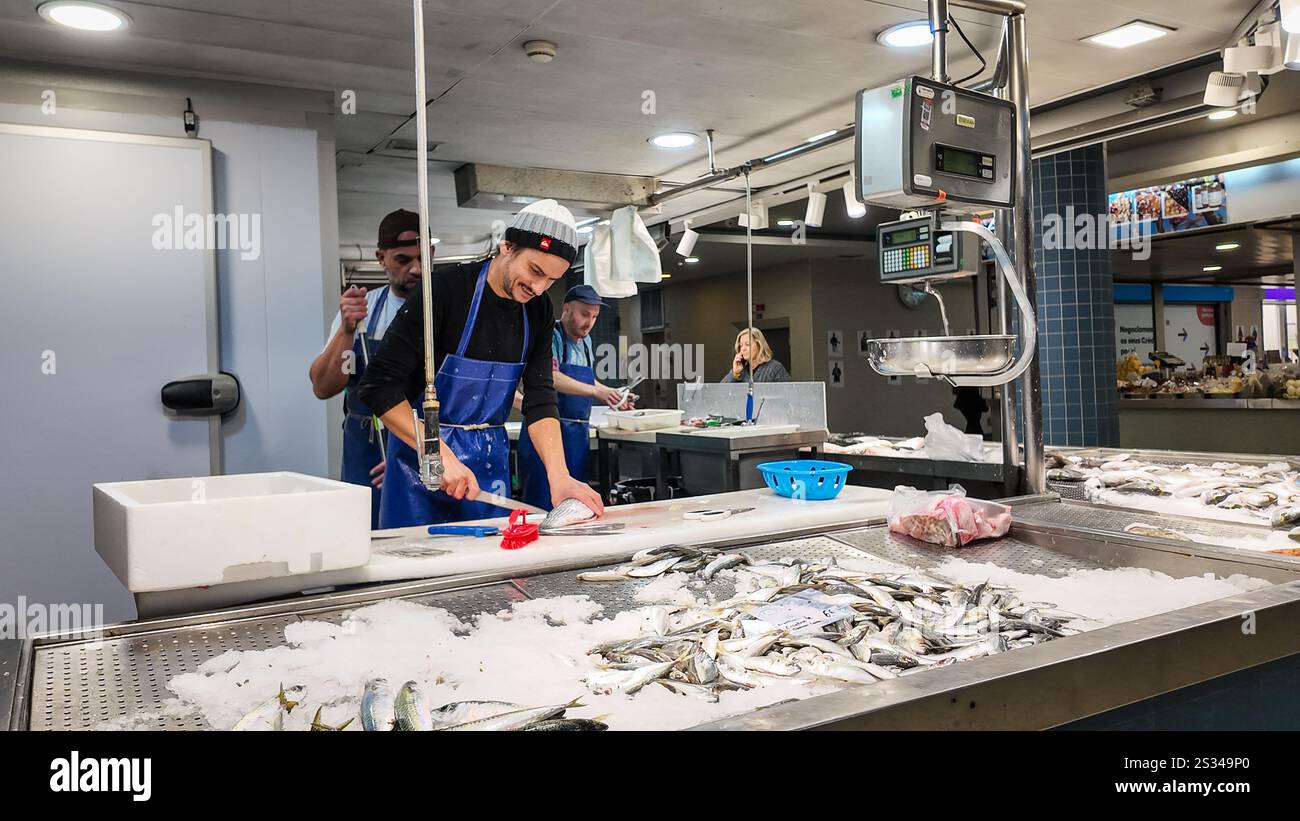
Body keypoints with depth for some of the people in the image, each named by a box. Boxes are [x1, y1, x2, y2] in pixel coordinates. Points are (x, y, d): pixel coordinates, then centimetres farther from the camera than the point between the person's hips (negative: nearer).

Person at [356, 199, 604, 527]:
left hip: (491, 458, 5)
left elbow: (540, 400, -6)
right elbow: (379, 386, -20)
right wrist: (442, 456, -28)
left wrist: (559, 476, -21)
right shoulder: (447, 289, -18)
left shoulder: (538, 310, -1)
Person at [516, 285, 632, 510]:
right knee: (543, 507, -7)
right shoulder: (550, 337, -8)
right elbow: (550, 378, -24)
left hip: (579, 434, 8)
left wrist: (610, 394, 9)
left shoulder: (585, 342, 17)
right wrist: (596, 392, -29)